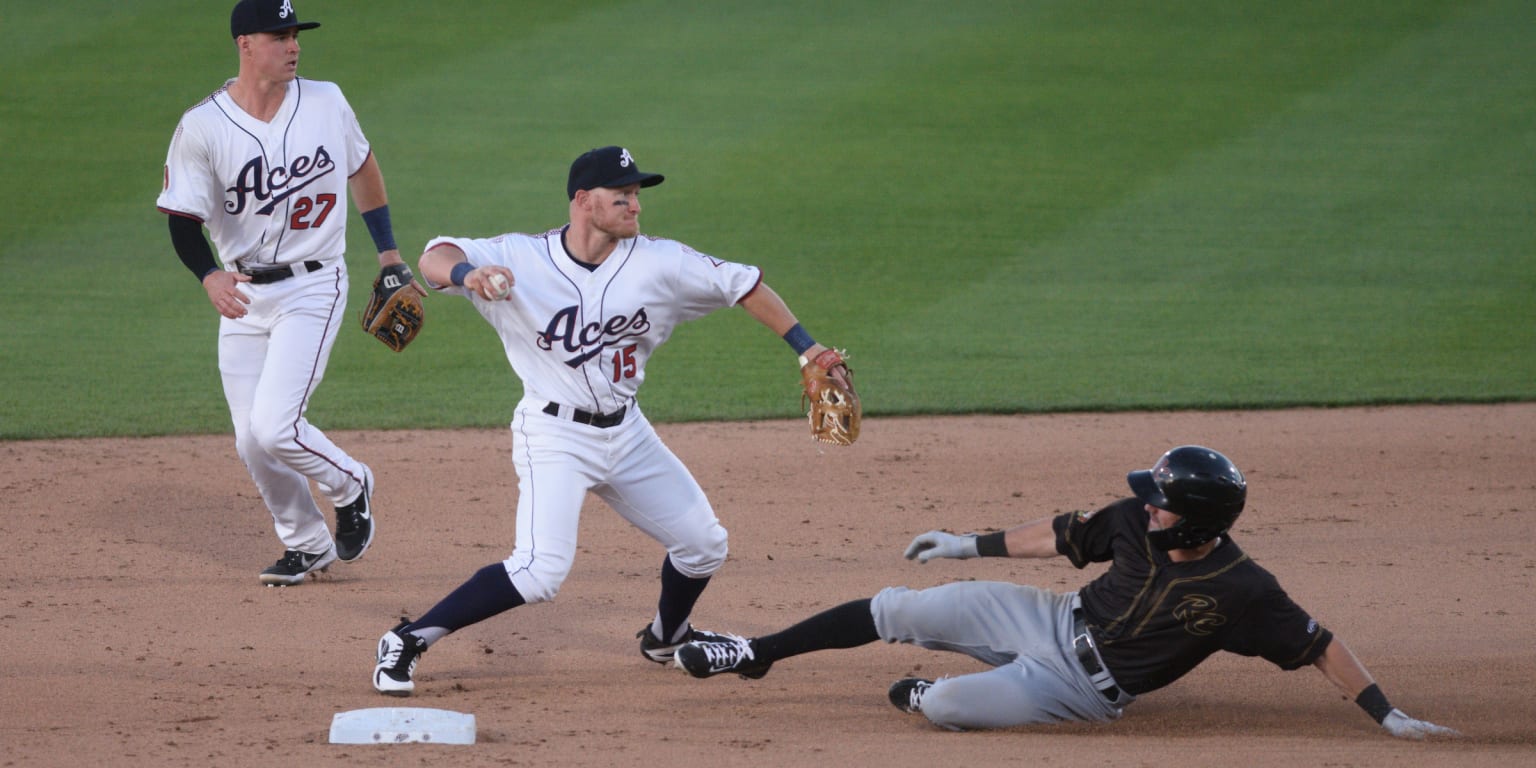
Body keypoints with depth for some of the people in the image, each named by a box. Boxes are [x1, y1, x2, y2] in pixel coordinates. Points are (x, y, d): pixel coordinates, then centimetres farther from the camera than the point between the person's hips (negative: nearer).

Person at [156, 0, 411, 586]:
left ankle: (351, 488, 13)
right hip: (244, 295, 2)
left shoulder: (326, 103, -4)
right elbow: (183, 220, -10)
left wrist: (388, 252, 20)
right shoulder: (202, 128, -10)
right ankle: (308, 544, 27)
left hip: (313, 288, -2)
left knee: (274, 426, -16)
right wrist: (209, 276, -30)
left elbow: (362, 168, 15)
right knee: (251, 443, 5)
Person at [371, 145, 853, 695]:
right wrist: (467, 273, -50)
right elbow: (435, 259, -26)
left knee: (703, 546, 13)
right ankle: (407, 642, -14)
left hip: (627, 433, 6)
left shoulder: (657, 263, -8)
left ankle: (666, 637, 44)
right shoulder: (521, 259, -17)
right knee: (540, 571, -24)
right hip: (554, 436, -6)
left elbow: (740, 284, 1)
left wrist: (806, 349, -3)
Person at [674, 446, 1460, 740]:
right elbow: (1065, 535, 4)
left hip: (1085, 689, -5)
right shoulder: (1137, 523, -11)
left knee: (946, 706, -25)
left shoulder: (1241, 592, -27)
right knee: (896, 610, 2)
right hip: (1056, 621, 5)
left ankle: (920, 690, 16)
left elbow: (1320, 645, -22)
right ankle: (755, 653, 19)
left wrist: (1387, 715, -27)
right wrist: (971, 543, 9)